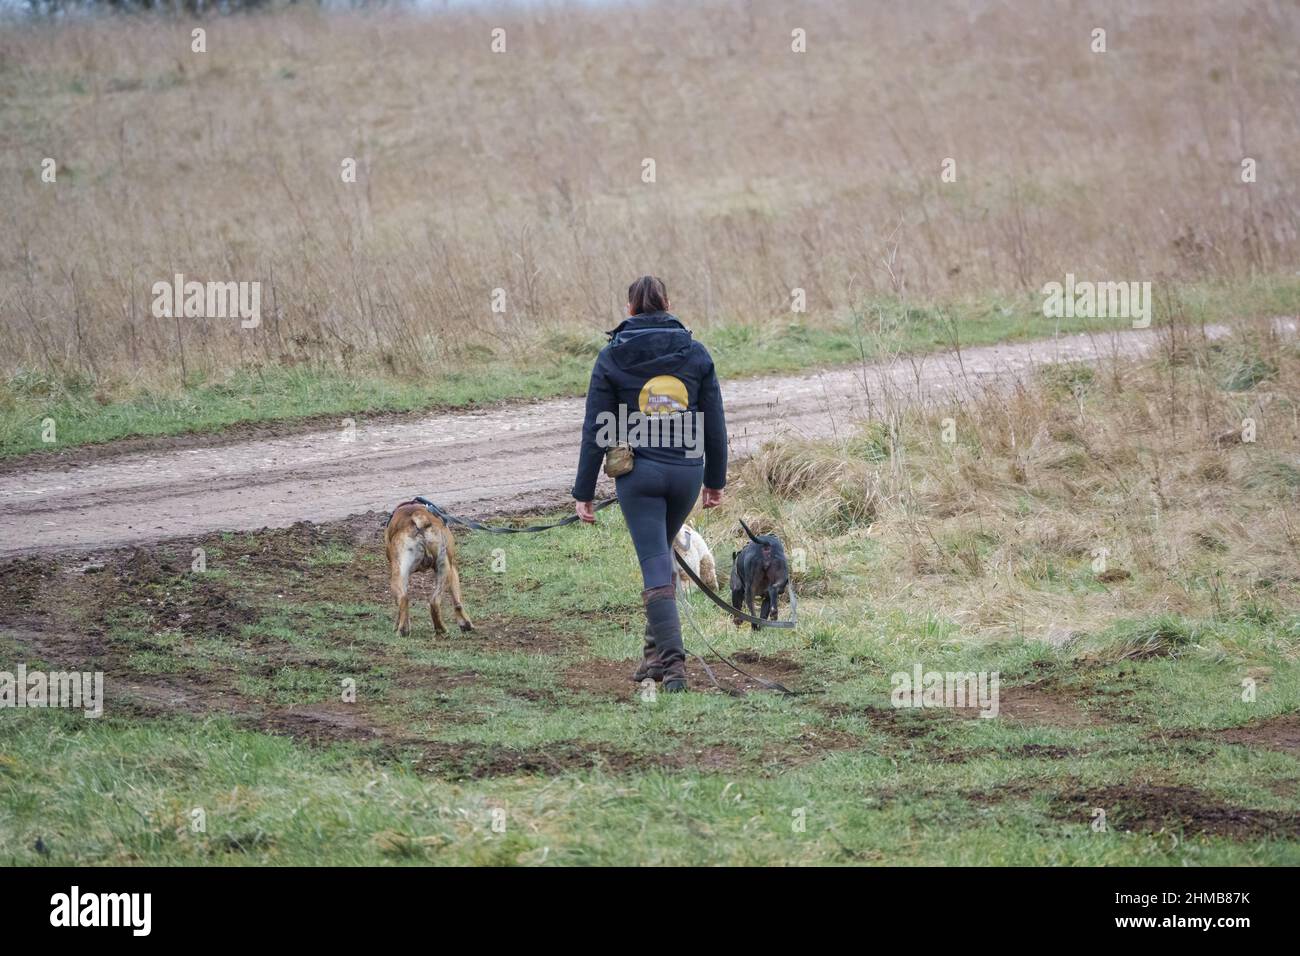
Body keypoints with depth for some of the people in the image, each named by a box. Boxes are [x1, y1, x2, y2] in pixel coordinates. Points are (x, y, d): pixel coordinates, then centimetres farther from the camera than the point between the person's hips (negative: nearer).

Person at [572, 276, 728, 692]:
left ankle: (672, 661, -14)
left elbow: (596, 430, -2)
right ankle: (656, 652, 23)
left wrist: (584, 492, 3)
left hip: (639, 472, -3)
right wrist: (715, 480, 15)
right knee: (660, 555, 22)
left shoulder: (612, 357, -3)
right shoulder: (695, 354, 2)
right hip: (687, 471, 3)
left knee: (656, 566, -3)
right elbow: (715, 424, 5)